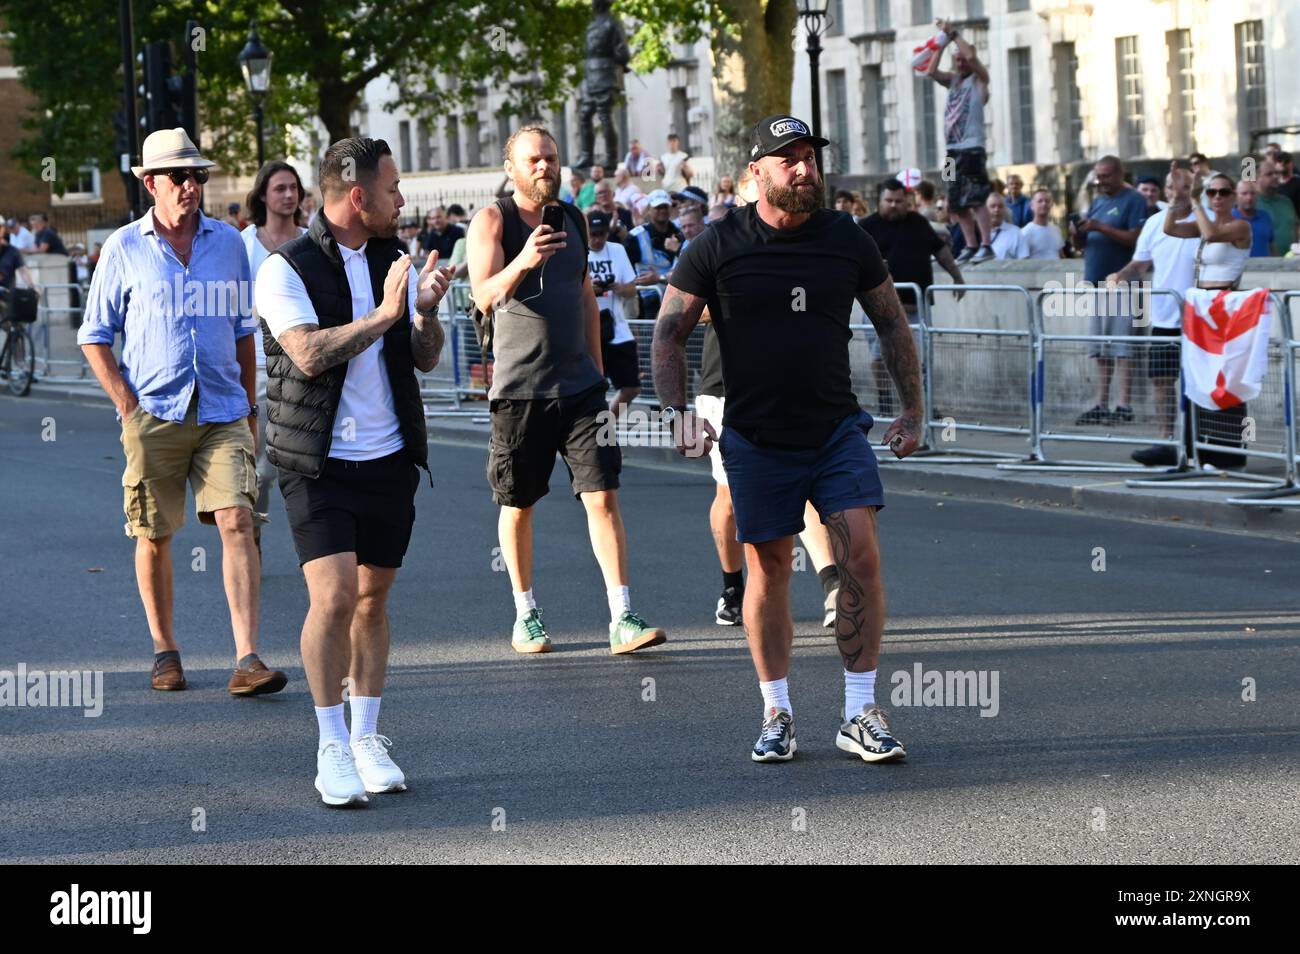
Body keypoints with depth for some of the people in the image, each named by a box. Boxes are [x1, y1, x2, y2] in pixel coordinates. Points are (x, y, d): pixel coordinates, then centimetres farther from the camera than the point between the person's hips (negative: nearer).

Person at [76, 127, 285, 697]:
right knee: (154, 537, 4)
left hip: (222, 413, 1)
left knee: (236, 522, -11)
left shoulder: (228, 243, 10)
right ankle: (165, 650, 21)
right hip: (153, 415, -1)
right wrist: (126, 404, -4)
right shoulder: (124, 249, 3)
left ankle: (247, 660, -16)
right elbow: (94, 336, 6)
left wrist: (250, 408, 15)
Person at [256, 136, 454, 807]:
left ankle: (367, 739, 18)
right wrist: (385, 315, -20)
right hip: (319, 463, -5)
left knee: (372, 600, 9)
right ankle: (331, 749, -7)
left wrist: (427, 311, -11)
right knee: (333, 595, -15)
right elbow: (310, 353, -21)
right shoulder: (287, 269, -9)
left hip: (390, 457, 5)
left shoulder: (395, 261, 9)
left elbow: (425, 359, 8)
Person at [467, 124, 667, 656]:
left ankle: (622, 621, -10)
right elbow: (484, 296, -20)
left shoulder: (573, 220, 11)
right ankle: (526, 616, 21)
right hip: (519, 387, -3)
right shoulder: (492, 222, -5)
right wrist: (523, 262, -38)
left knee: (603, 496, -7)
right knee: (518, 506, 6)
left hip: (579, 384, 3)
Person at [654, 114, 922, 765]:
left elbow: (892, 325, 14)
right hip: (756, 437, -1)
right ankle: (777, 716, 17)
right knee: (768, 569, 3)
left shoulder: (846, 240, 3)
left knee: (860, 553, -12)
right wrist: (678, 412, -9)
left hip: (837, 429, 1)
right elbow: (669, 332, 2)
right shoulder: (718, 248, -4)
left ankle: (860, 716, -5)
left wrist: (913, 411, 10)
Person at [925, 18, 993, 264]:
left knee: (975, 199, -14)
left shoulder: (979, 79, 1)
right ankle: (971, 246, 12)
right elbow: (931, 72, 5)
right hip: (953, 150, 7)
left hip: (972, 149, -7)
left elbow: (971, 56, -16)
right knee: (956, 204, 6)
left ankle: (985, 245, -15)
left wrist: (953, 34, -7)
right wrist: (943, 43, 2)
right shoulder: (953, 81, 18)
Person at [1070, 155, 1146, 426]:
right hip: (1095, 281, 8)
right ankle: (1101, 405, 11)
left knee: (1121, 348, -9)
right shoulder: (1097, 202, 20)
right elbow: (1082, 245, 20)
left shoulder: (1133, 200, -3)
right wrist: (1077, 235, -3)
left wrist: (1100, 228, -18)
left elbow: (1135, 239, -15)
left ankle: (1124, 406, -9)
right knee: (1101, 351, 8)